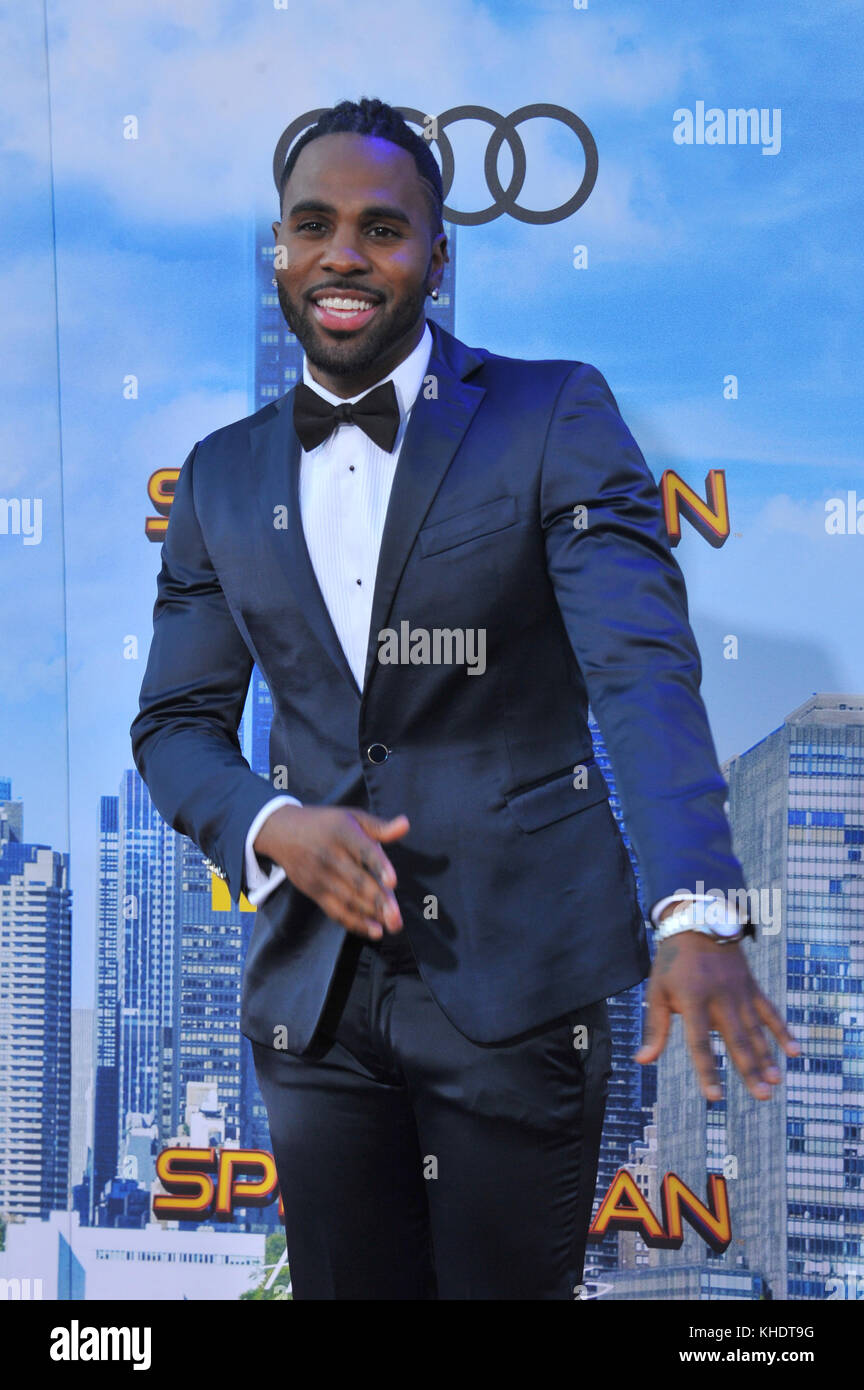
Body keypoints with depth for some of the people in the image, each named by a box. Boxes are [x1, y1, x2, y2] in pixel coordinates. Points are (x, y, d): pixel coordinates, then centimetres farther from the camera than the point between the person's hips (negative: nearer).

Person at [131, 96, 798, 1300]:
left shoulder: (554, 416, -5)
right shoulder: (225, 477, 8)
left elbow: (642, 665, -17)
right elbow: (177, 720, 11)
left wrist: (696, 912, -32)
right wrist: (274, 827, -12)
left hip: (518, 978, -3)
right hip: (315, 985, 4)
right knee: (344, 1285, 14)